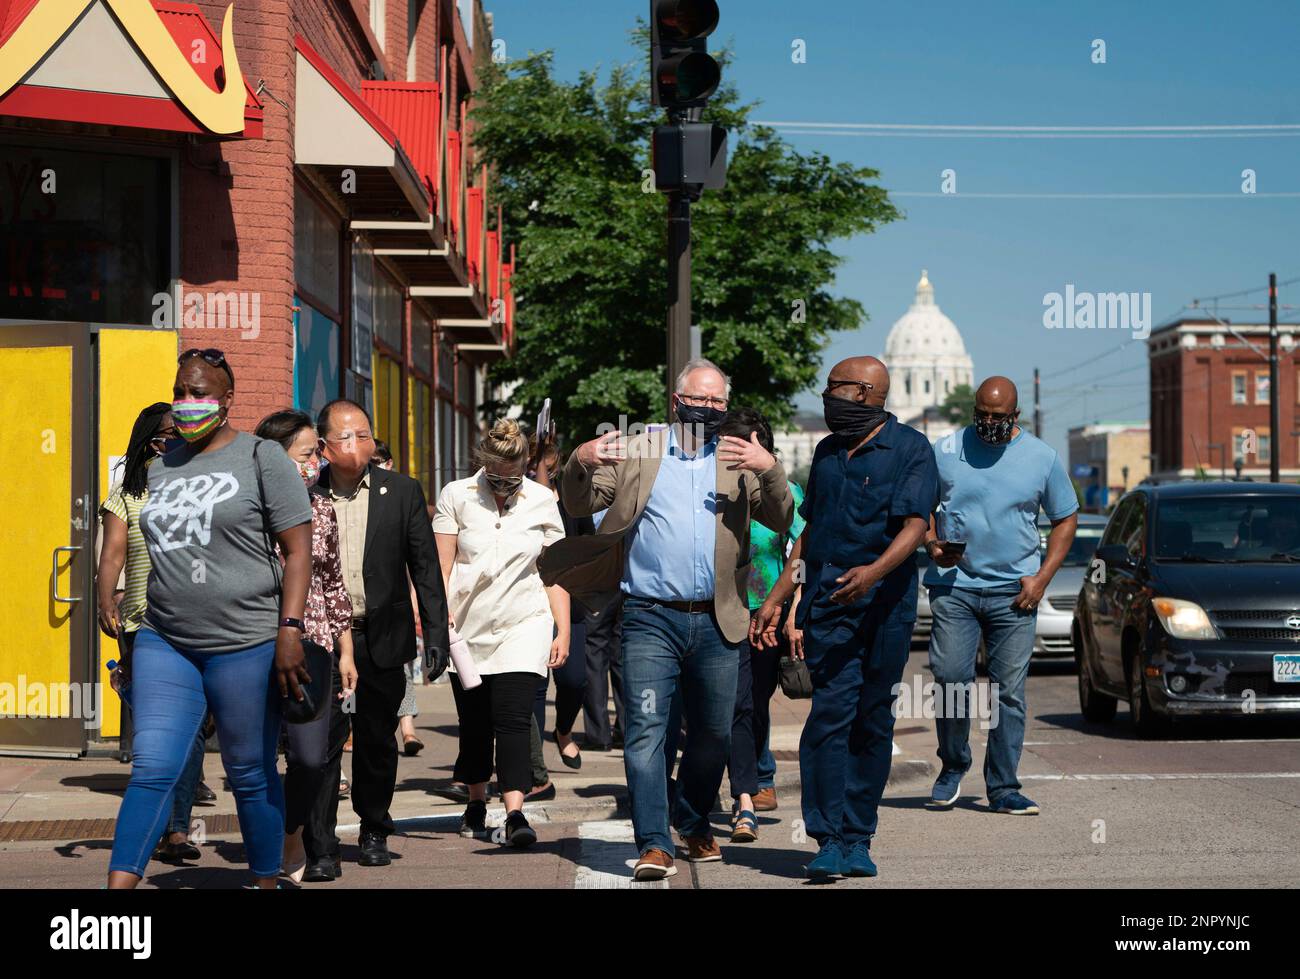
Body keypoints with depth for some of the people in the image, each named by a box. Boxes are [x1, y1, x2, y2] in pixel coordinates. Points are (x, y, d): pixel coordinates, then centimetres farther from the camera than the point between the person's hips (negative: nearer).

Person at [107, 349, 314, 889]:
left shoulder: (261, 458, -2)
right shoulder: (160, 467, 15)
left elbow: (298, 549, -6)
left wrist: (290, 630, -16)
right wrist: (129, 636, 20)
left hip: (245, 645, -4)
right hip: (164, 643, 4)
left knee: (251, 777, 5)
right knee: (152, 771, -5)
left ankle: (267, 884, 18)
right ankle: (118, 887, -9)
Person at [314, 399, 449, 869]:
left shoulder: (402, 492, 2)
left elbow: (425, 567, 4)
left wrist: (436, 633, -1)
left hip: (382, 637, 1)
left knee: (378, 741, 11)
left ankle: (374, 832, 26)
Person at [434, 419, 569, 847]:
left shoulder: (542, 501, 3)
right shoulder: (456, 496, 0)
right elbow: (442, 566, -1)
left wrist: (563, 631, 3)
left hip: (524, 625, -1)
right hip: (468, 628, 1)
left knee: (513, 719, -14)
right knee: (474, 723, 8)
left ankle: (515, 813, -21)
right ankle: (476, 804, 28)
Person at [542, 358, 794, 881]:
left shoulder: (739, 459, 10)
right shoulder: (637, 452, 8)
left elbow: (782, 521, 1)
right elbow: (579, 503, 6)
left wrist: (770, 469, -17)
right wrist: (580, 463, -16)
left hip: (716, 622, 2)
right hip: (651, 618, -2)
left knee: (713, 734, 12)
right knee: (645, 729, -10)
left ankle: (694, 823, 33)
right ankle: (653, 844, -9)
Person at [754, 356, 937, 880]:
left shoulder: (910, 449, 0)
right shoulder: (827, 452, 19)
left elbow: (914, 527, -11)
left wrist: (874, 571, -29)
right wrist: (777, 597, 20)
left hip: (886, 601, -3)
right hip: (828, 601, 3)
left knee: (873, 721, 2)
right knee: (832, 712, -10)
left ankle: (857, 839, 10)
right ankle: (831, 841, -12)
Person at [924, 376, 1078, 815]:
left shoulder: (1042, 458, 6)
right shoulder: (945, 451, 5)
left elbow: (1066, 519, 12)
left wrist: (1042, 577, 0)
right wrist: (932, 543, -7)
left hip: (1014, 593, 0)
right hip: (953, 585, 0)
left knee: (1009, 690, 0)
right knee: (950, 676, -9)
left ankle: (1003, 787, 7)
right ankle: (953, 765, 14)